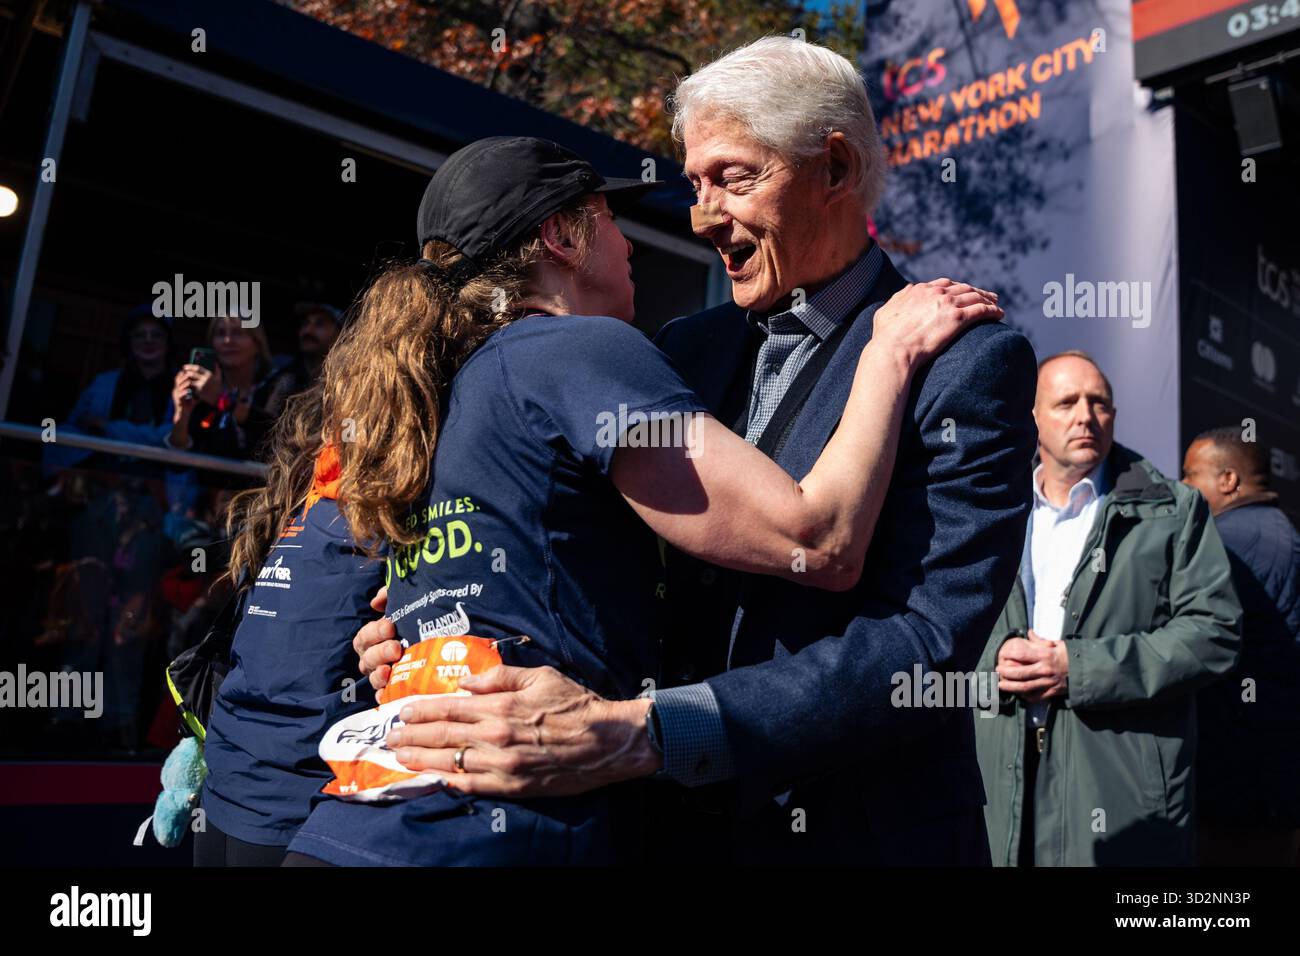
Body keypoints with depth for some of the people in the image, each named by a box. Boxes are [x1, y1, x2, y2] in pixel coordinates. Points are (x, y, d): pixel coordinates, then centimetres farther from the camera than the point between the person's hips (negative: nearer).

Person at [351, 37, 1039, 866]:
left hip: (861, 834, -5)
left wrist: (637, 735, -32)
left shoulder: (966, 361, -13)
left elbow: (925, 640, -23)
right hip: (676, 827, 5)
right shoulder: (688, 349, 5)